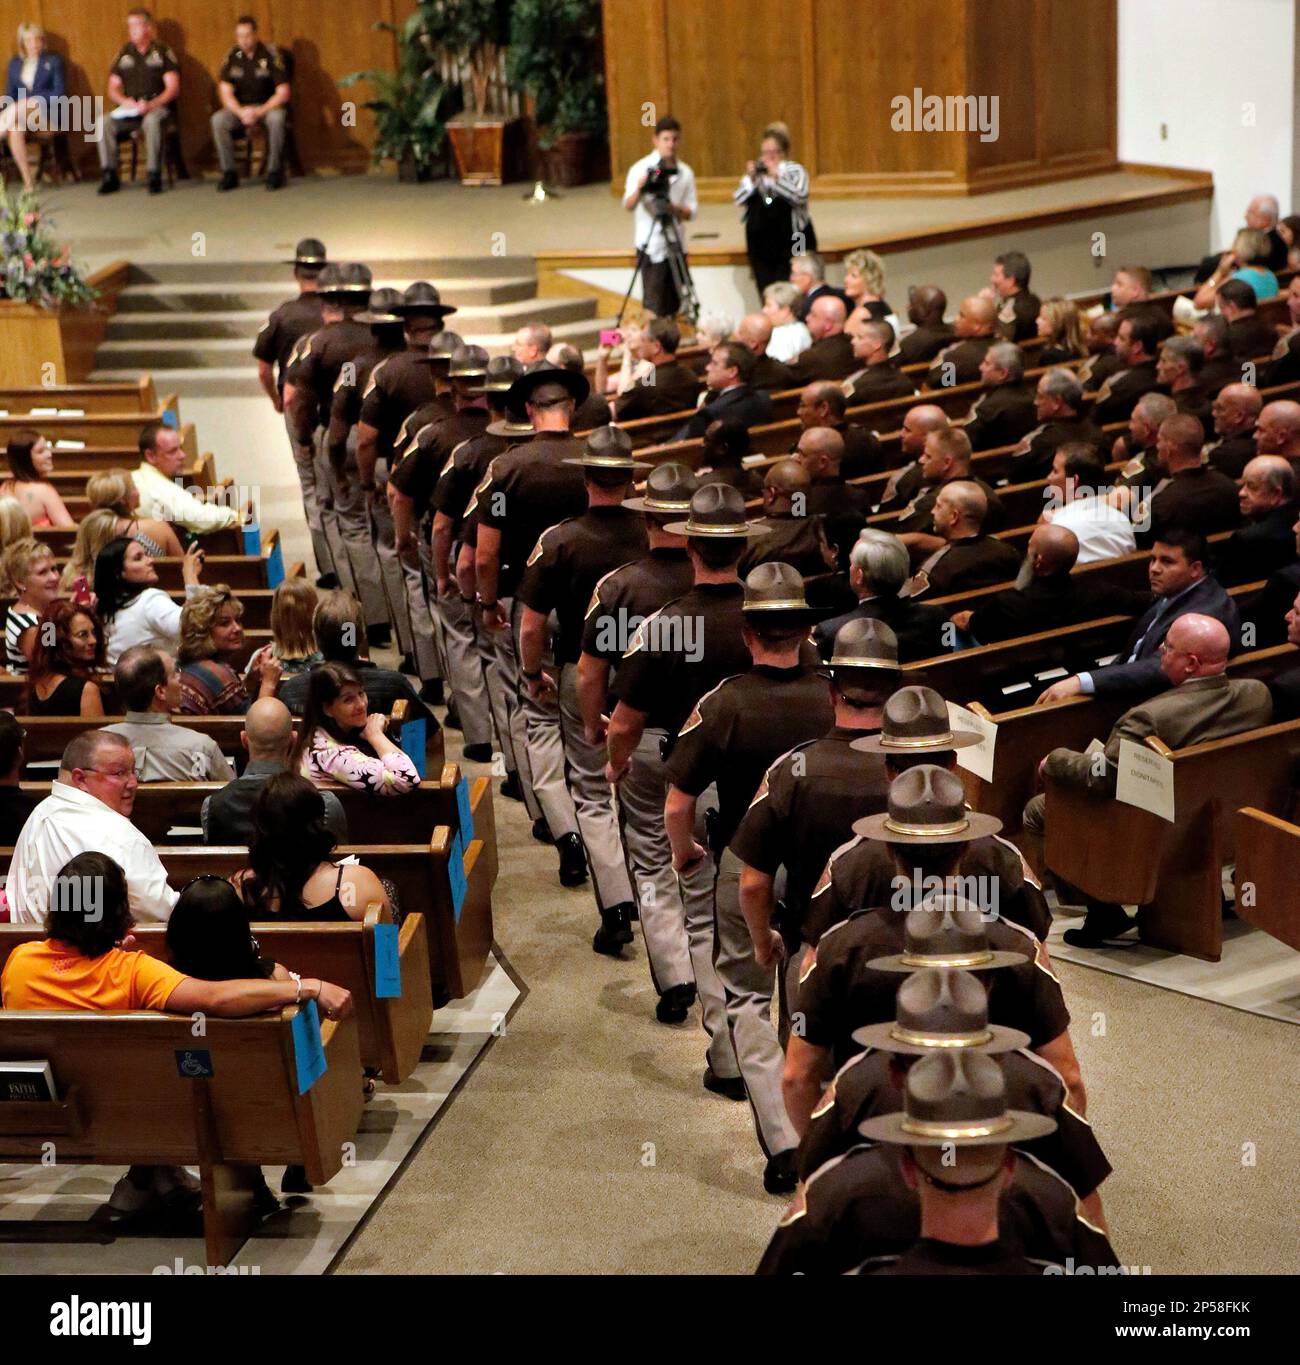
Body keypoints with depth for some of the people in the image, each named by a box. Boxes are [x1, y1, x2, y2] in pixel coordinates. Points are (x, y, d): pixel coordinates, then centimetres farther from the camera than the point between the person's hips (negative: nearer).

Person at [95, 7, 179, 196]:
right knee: (104, 122, -24)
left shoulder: (162, 52, 4)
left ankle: (154, 175, -32)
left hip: (156, 107, -4)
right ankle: (109, 176, -20)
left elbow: (173, 88, -4)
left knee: (152, 120, -39)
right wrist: (124, 101, -9)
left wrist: (151, 104, -19)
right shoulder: (124, 53, 15)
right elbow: (113, 89, 14)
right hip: (129, 109, 4)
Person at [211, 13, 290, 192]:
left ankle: (274, 172, -24)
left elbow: (283, 93, -13)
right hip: (240, 108, 3)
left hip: (269, 105, -3)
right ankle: (229, 173, -18)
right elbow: (225, 92, -3)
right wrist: (242, 113, -21)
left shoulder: (270, 54, -10)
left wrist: (259, 113, -23)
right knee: (218, 120, -26)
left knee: (277, 118, -37)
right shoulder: (232, 56, -1)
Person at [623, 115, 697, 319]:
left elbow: (692, 211, 5)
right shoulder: (641, 168, -3)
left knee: (672, 305, 7)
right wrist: (639, 190, -35)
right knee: (654, 306, -7)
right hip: (651, 244, -4)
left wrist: (674, 208, -16)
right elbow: (628, 206, -14)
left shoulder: (685, 172, 9)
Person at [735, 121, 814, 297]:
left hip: (791, 242, -3)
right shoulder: (755, 172, 10)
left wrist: (776, 176, -18)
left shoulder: (795, 171, 2)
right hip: (761, 246, 3)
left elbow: (799, 197, -16)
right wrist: (751, 178, -12)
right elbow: (738, 199, 1)